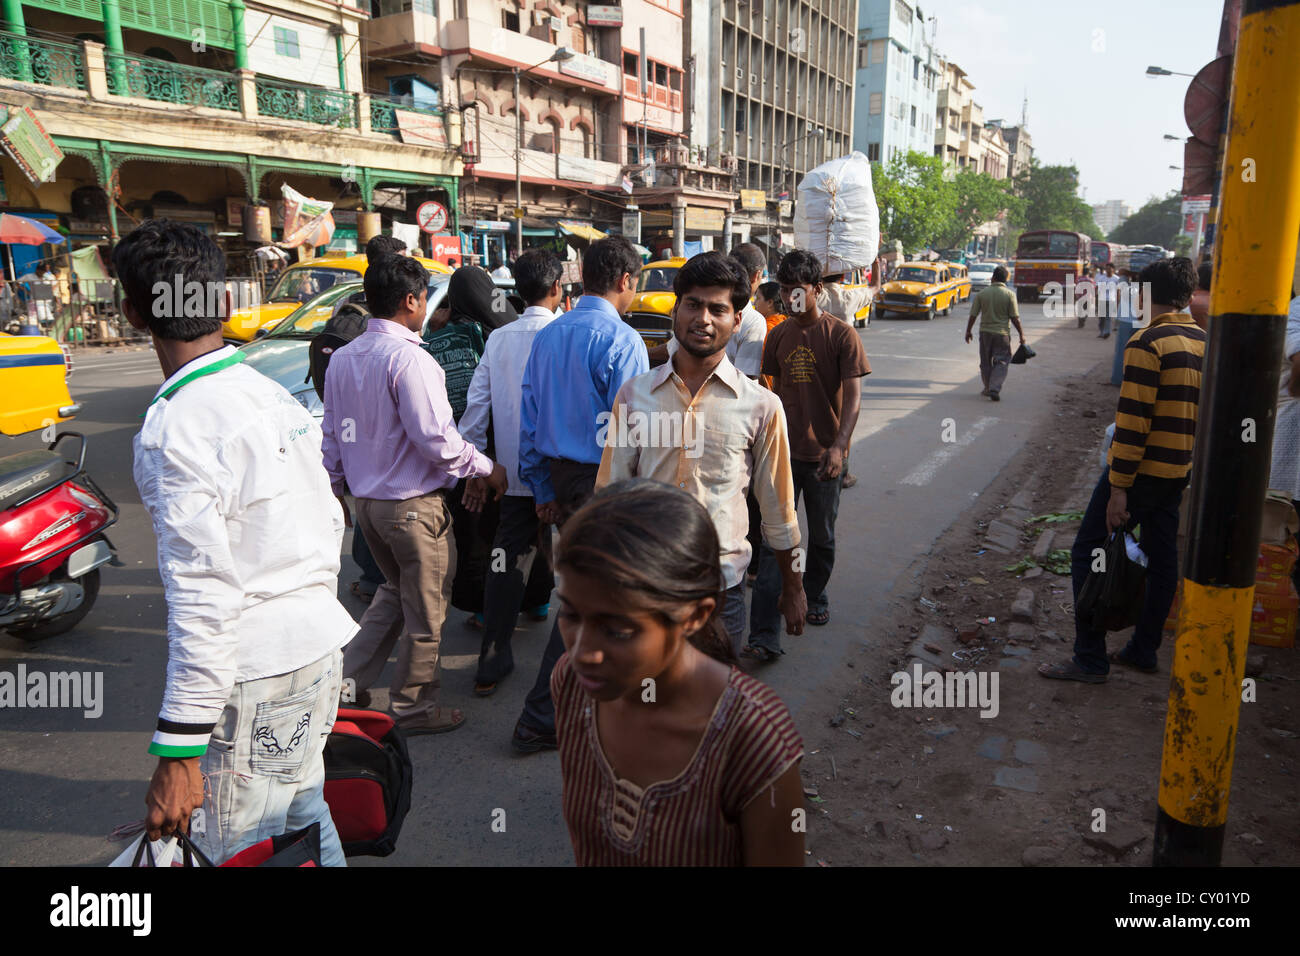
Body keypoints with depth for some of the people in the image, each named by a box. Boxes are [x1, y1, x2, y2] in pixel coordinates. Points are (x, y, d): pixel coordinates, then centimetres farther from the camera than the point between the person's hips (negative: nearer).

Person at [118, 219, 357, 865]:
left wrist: (177, 750, -17)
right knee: (304, 819, 22)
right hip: (321, 648, 8)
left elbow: (203, 596, -22)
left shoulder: (173, 430, -17)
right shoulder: (274, 395, 7)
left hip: (254, 676, -8)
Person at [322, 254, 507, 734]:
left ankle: (347, 681, 25)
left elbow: (331, 434, 13)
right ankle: (413, 708, 23)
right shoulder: (408, 358, -20)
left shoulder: (342, 357, 6)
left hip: (366, 500, 8)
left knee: (395, 591, 27)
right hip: (413, 504, -8)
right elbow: (436, 438, -23)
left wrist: (333, 489, 22)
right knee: (425, 609, 9)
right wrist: (487, 468, -10)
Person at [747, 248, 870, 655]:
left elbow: (853, 396, -13)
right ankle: (764, 634, -6)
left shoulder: (841, 334, -7)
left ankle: (815, 595, 41)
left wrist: (839, 446, -25)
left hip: (824, 454, -2)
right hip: (785, 451, 2)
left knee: (822, 536, 14)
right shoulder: (778, 335, 6)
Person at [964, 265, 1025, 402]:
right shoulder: (1010, 294, -8)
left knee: (986, 362, 15)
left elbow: (973, 315, -1)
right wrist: (1021, 334, 1)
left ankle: (988, 388, 25)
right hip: (1002, 333, -2)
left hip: (985, 332, 2)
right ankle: (995, 390, -10)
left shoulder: (982, 293, -3)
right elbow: (1014, 318, -8)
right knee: (1001, 362, 4)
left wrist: (968, 331, 11)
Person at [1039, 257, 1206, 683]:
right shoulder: (1204, 343, 9)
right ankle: (1144, 650, 26)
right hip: (1180, 472, 8)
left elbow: (1132, 421, -20)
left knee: (1088, 552, -1)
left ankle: (1090, 659, 1)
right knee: (1161, 559, 15)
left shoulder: (1147, 343, -16)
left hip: (1142, 469, -8)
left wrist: (1118, 488, -18)